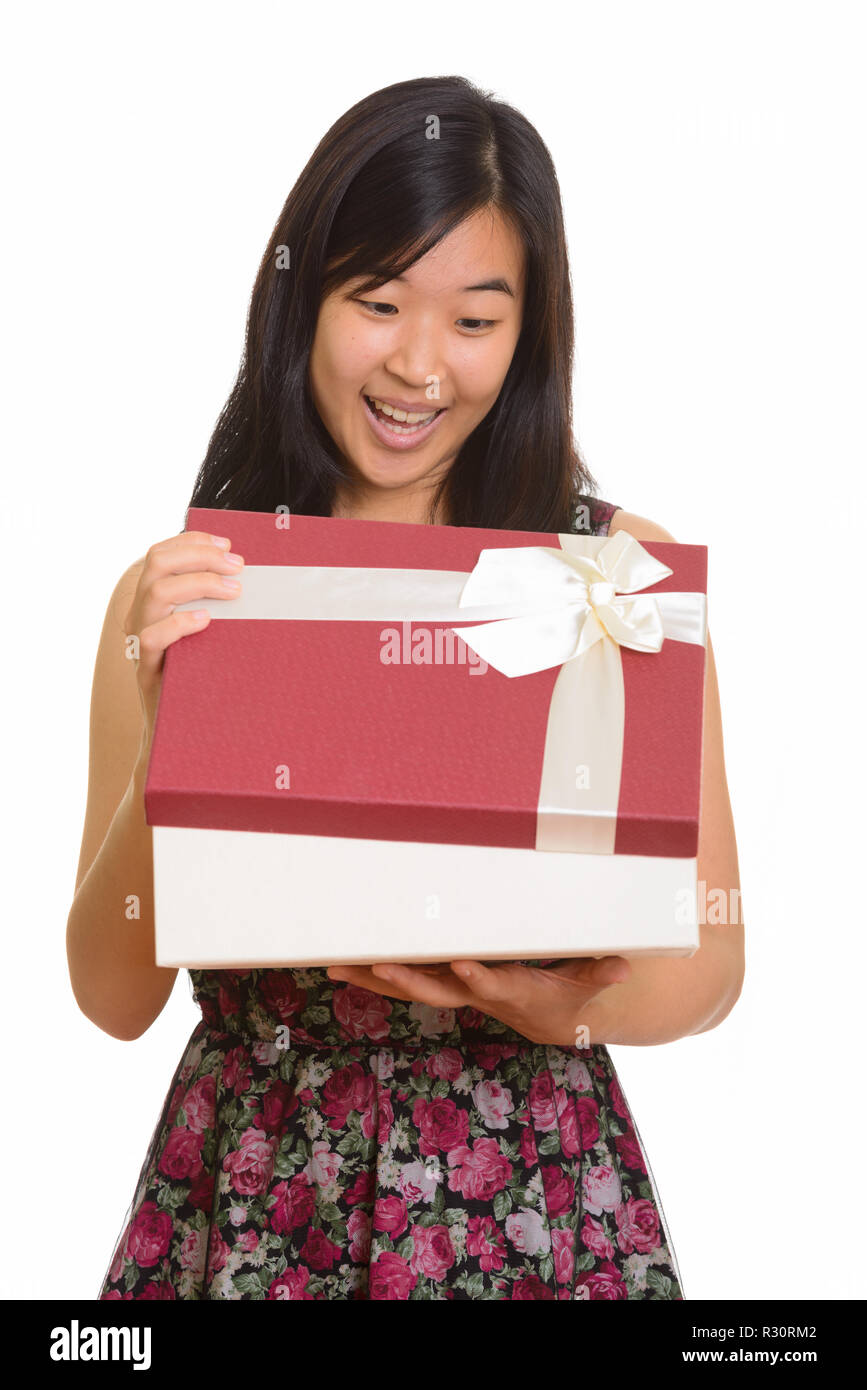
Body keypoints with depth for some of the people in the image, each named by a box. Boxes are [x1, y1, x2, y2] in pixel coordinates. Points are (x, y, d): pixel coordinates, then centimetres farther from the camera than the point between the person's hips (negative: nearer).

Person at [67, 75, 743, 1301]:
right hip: (248, 1190, 1)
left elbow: (708, 971, -2)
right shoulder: (176, 593, -4)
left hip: (537, 1197, 0)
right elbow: (115, 999, -5)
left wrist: (568, 1007, -22)